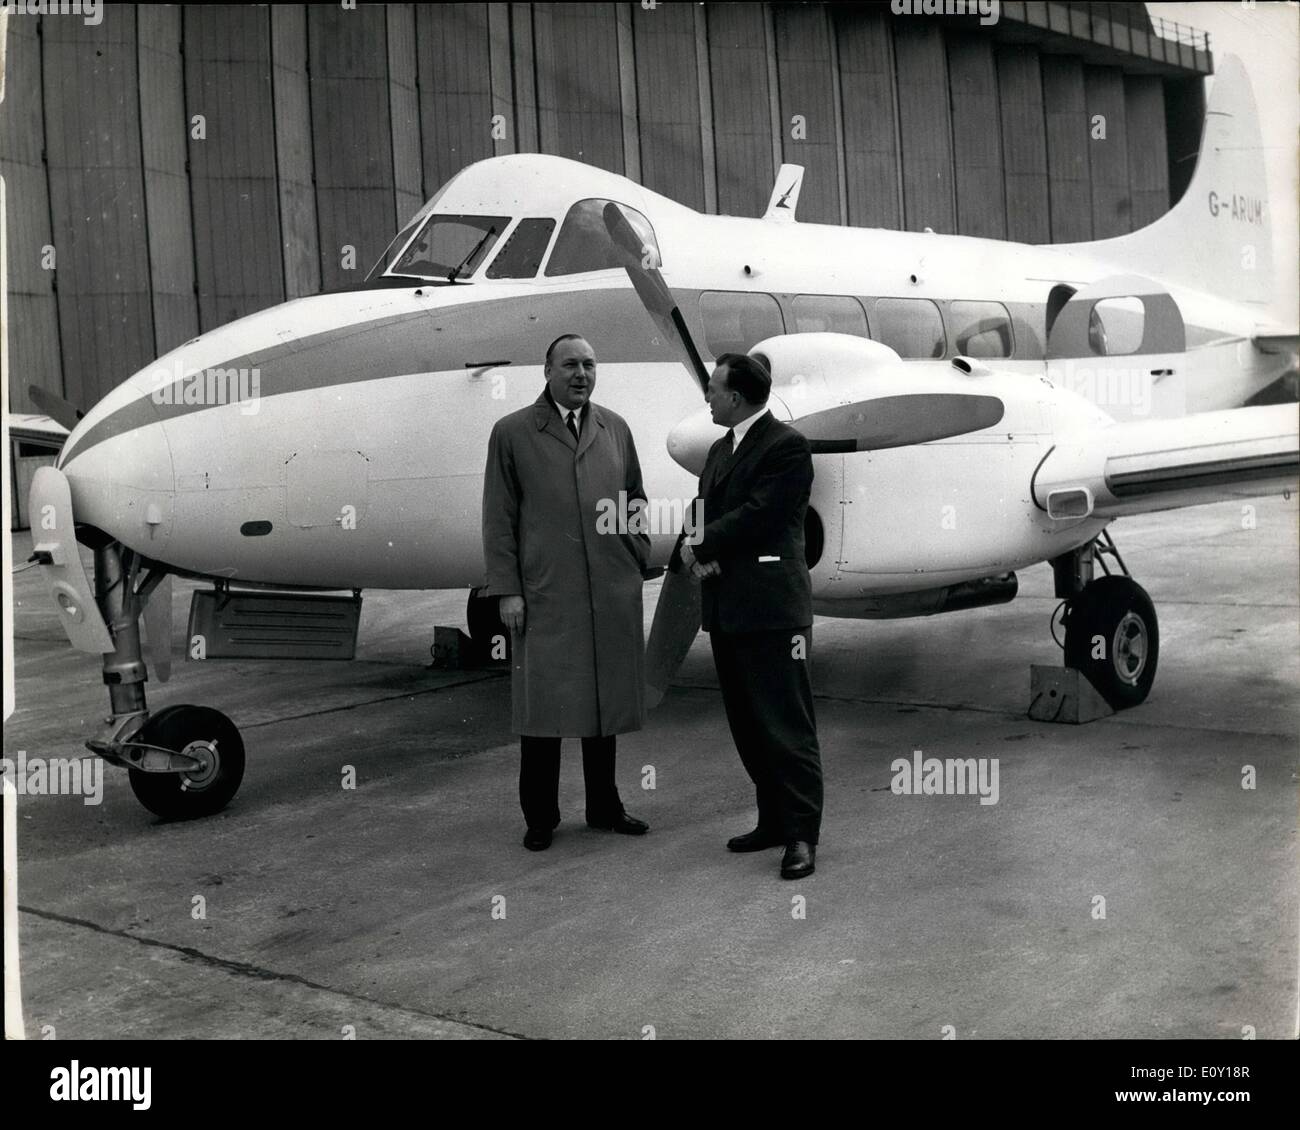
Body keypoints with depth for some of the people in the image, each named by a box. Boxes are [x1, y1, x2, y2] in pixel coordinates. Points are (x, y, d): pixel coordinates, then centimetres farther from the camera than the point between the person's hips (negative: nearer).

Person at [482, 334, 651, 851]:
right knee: (542, 703, 1)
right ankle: (540, 817, 13)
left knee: (605, 700, 12)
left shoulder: (615, 428, 11)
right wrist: (506, 589, -7)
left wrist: (637, 561, 10)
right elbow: (499, 518, -1)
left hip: (613, 594, 4)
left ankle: (604, 807, 26)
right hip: (544, 594, -3)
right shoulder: (511, 433, 1)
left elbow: (635, 498, 18)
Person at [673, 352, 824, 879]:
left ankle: (802, 834, 2)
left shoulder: (787, 446, -9)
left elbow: (757, 514, -17)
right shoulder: (721, 449, 18)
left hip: (771, 608, -9)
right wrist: (692, 549, -7)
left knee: (786, 725, -4)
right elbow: (704, 514, 15)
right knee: (748, 725, 13)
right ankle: (774, 820, 23)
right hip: (726, 608, 9)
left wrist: (698, 546, -8)